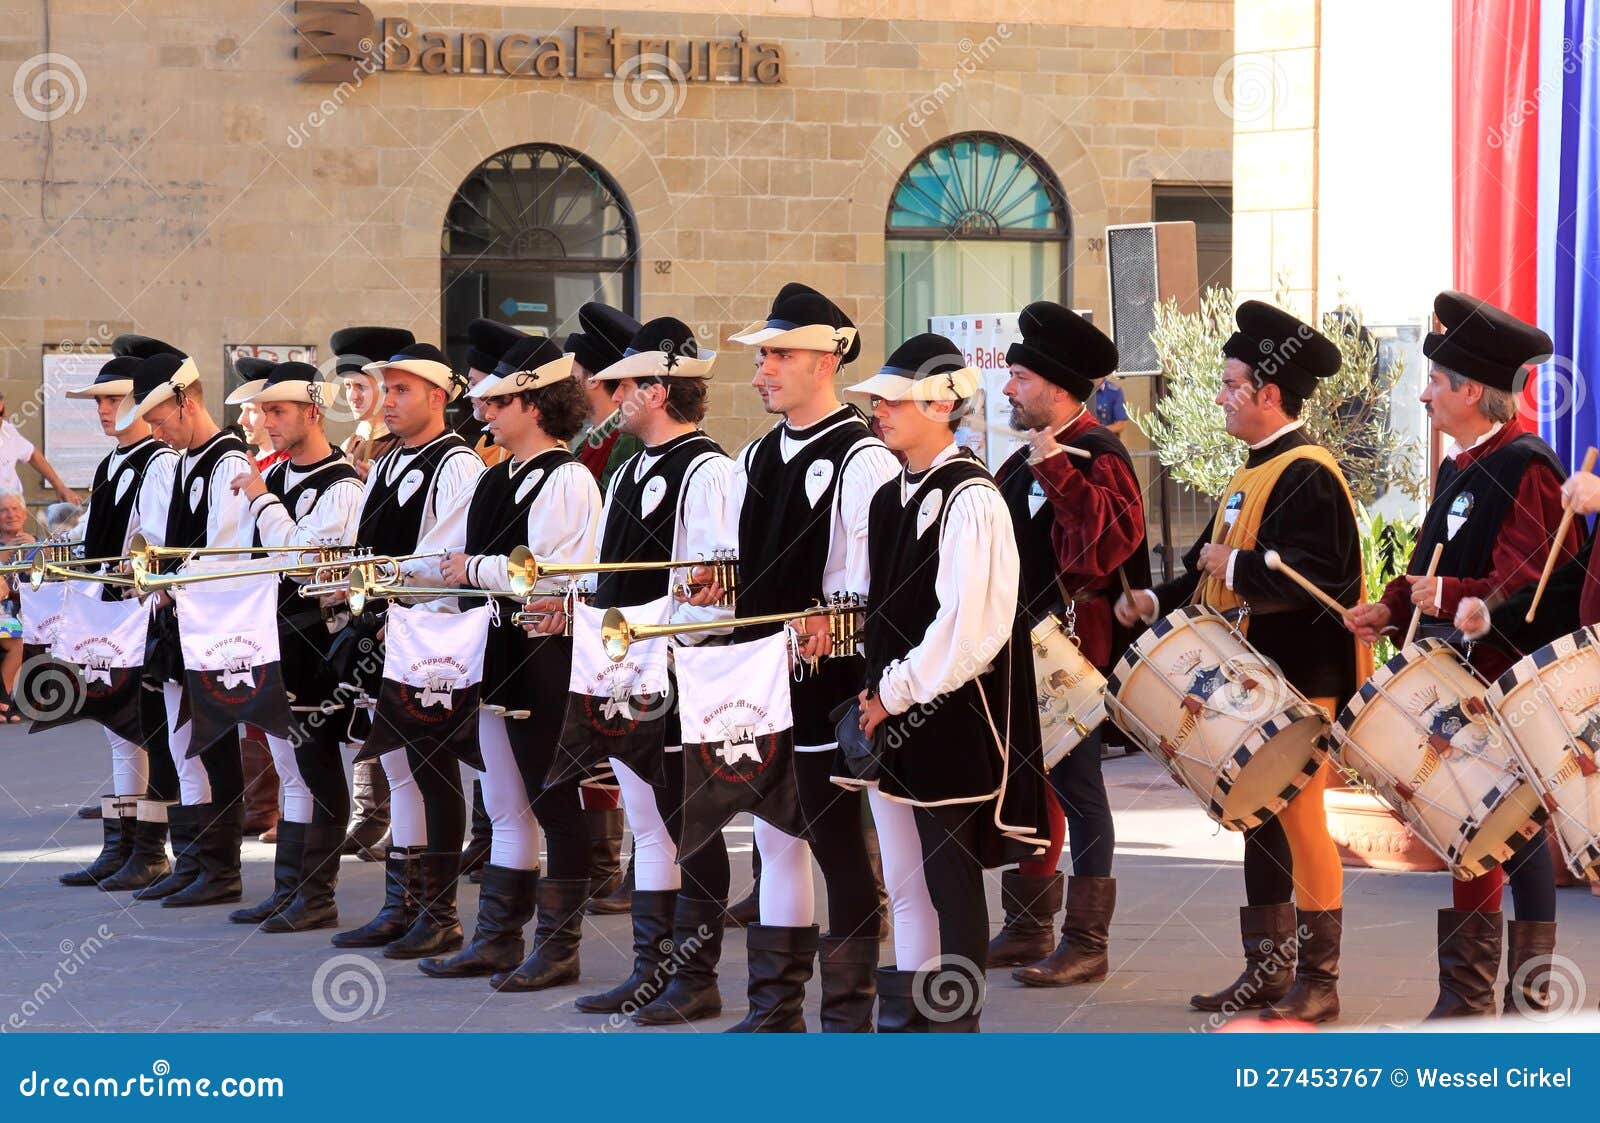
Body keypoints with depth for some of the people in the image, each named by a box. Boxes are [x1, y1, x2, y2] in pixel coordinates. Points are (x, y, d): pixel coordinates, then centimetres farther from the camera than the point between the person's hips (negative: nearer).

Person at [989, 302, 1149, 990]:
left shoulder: (1098, 455, -12)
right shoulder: (1027, 460, 14)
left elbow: (1111, 539, -28)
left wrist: (1057, 469, -28)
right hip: (1020, 650, 9)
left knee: (1077, 793, -3)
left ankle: (1086, 945, 3)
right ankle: (1027, 930, 23)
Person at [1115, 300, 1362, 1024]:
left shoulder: (1308, 476, -15)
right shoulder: (1254, 474, 16)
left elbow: (1317, 576, -26)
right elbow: (1216, 571, 20)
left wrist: (1234, 565, -19)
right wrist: (1159, 601, 5)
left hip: (1299, 680, -10)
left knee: (1297, 818, -5)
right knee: (1257, 818, 13)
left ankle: (1318, 981, 2)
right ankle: (1267, 971, 21)